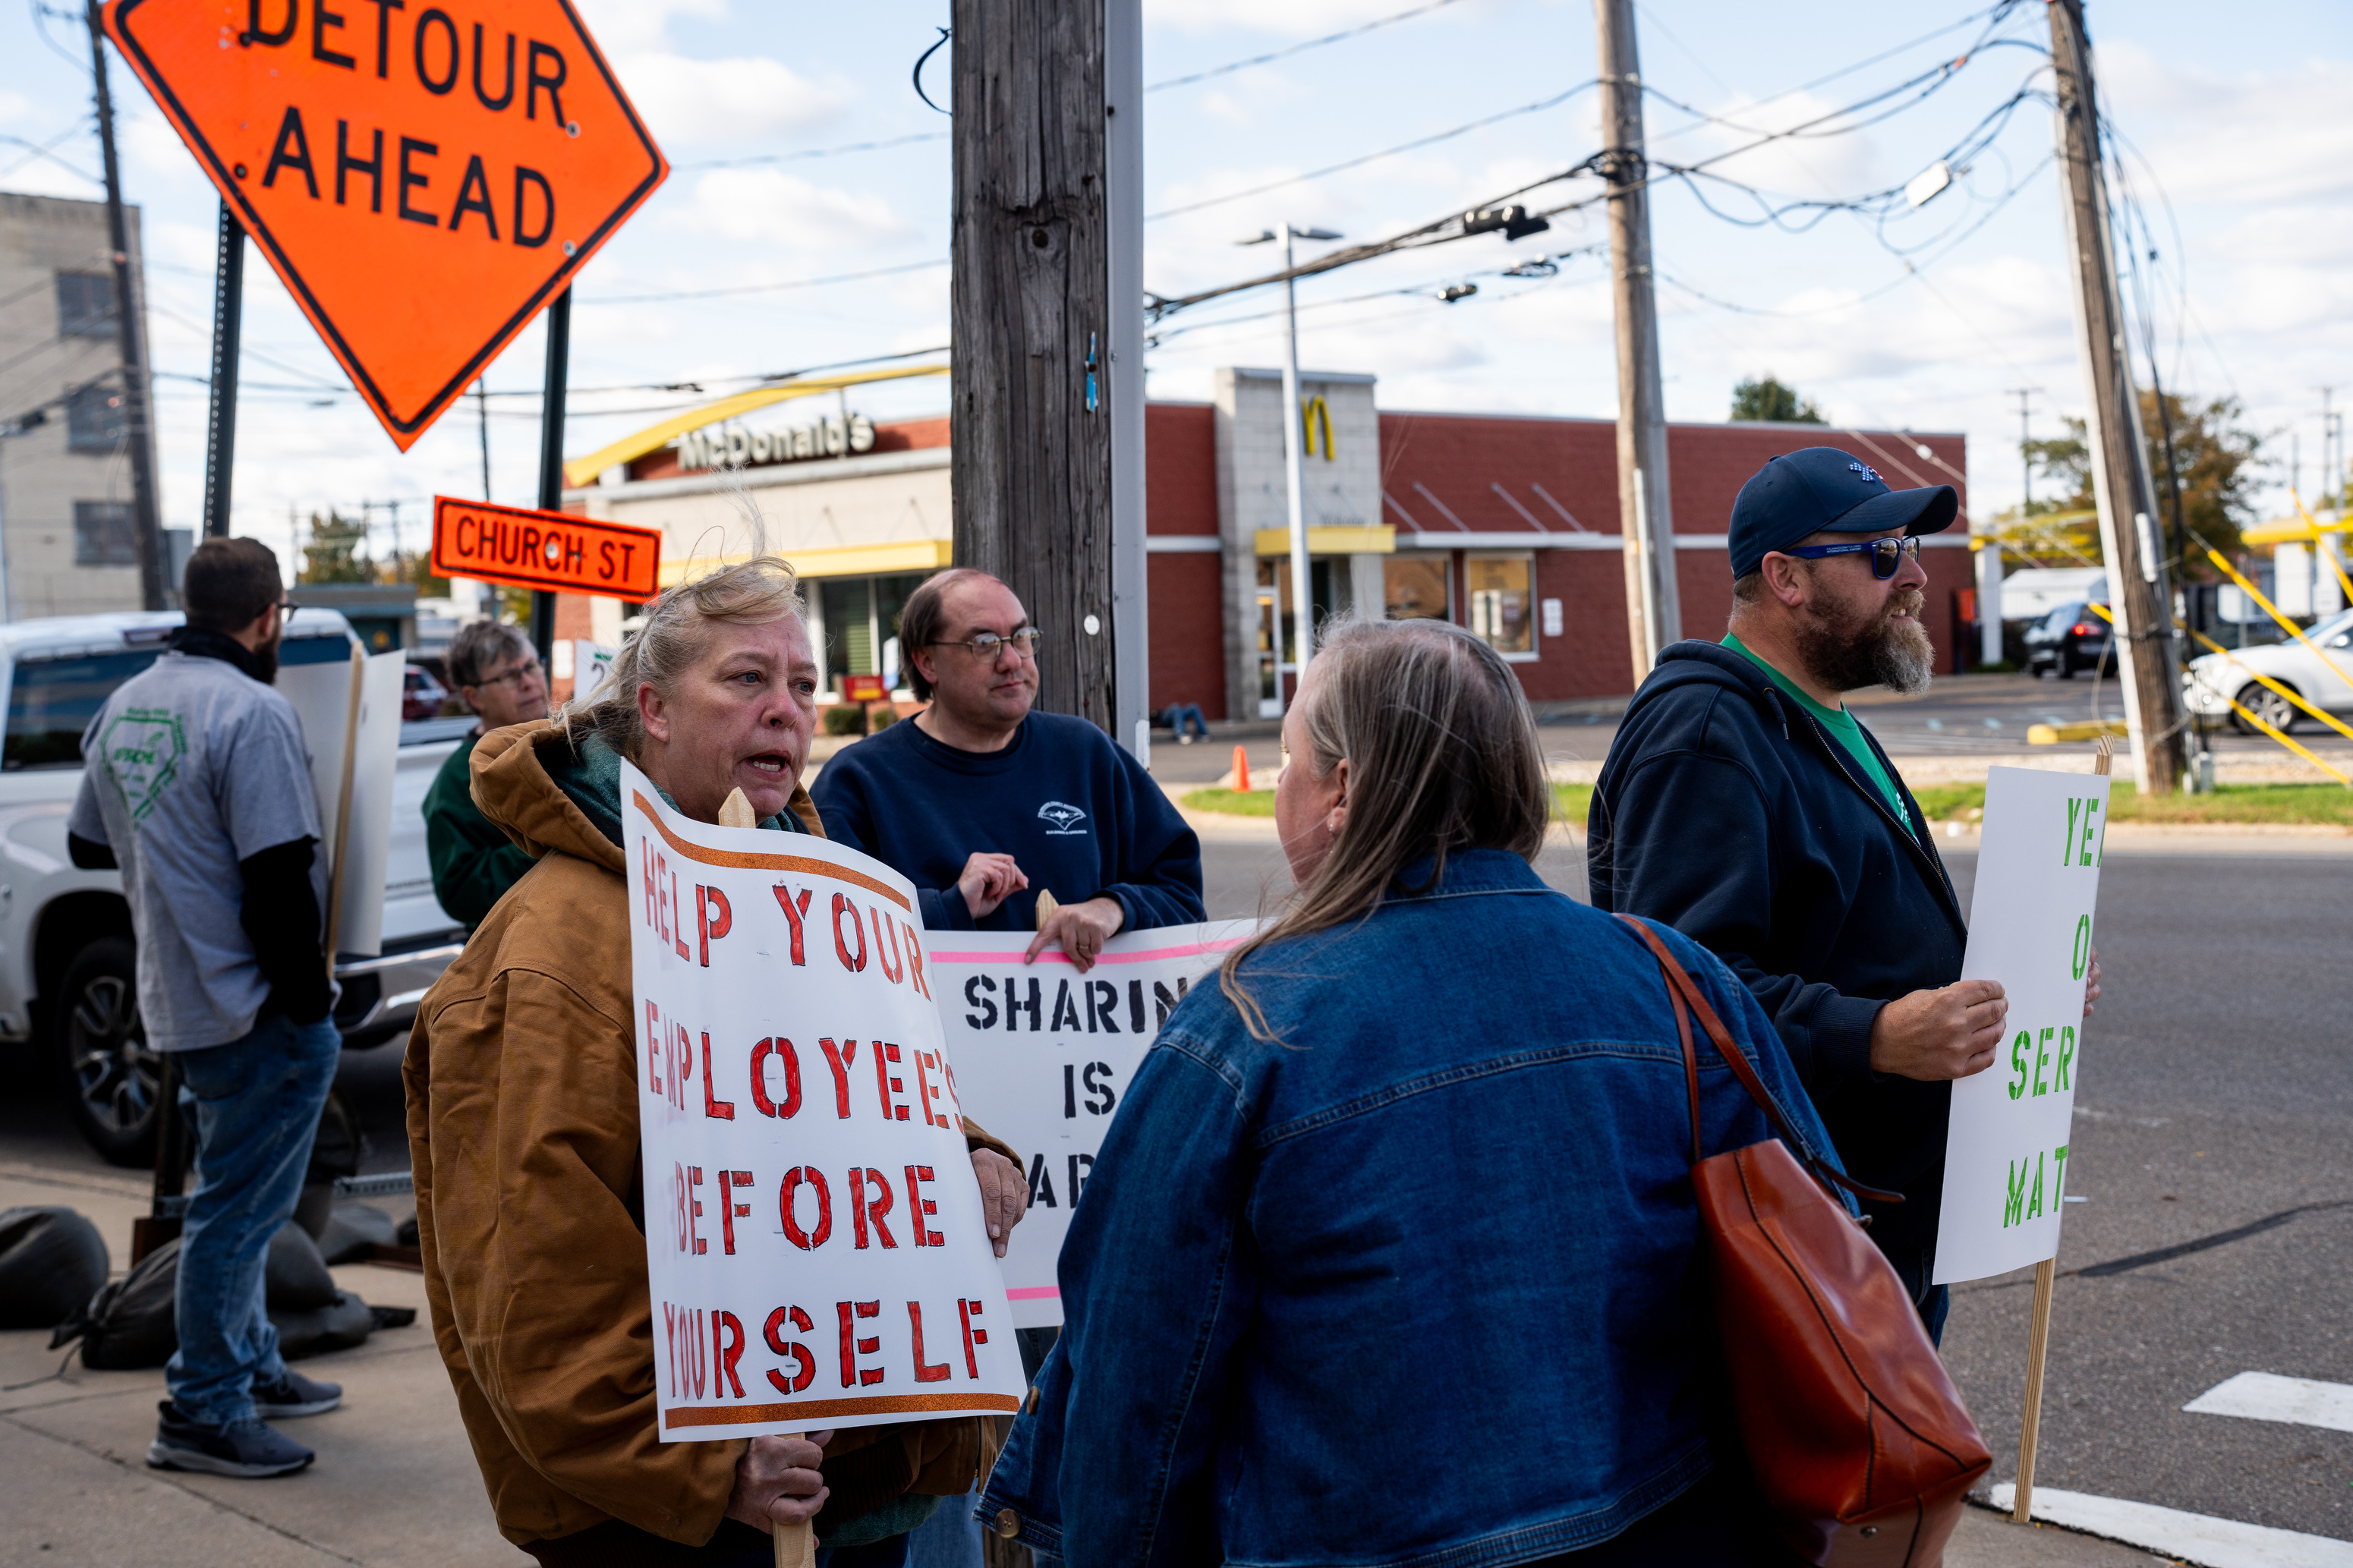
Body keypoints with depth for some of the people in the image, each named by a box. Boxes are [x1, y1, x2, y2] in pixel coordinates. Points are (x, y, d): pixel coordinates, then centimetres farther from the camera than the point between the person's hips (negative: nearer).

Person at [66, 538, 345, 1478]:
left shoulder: (125, 708, 10)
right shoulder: (252, 712, -18)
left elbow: (88, 845, 21)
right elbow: (278, 879, -22)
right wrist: (309, 1001, -16)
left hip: (178, 1002, 9)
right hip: (255, 1010, -9)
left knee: (235, 1197, 22)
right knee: (237, 1206, 0)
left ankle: (251, 1368, 34)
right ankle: (202, 1413, 7)